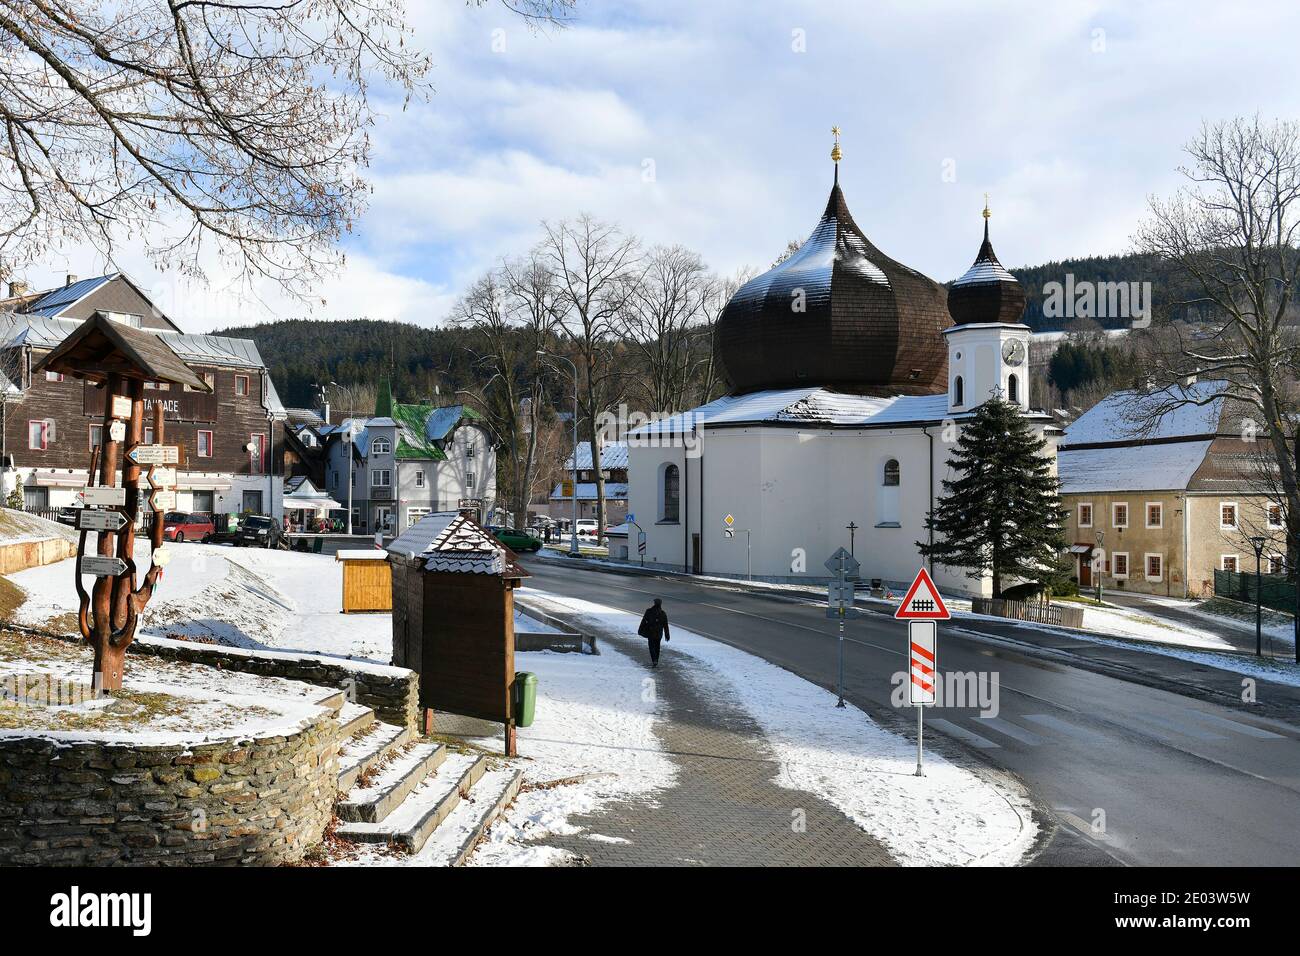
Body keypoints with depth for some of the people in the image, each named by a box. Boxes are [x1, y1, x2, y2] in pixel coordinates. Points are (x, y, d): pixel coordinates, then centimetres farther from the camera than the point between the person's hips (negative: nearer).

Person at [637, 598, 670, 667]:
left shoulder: (648, 611, -8)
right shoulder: (663, 613, -6)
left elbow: (644, 621, -3)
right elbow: (665, 625, -1)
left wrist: (640, 630, 8)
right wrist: (667, 635, 7)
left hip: (650, 632, -2)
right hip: (659, 633, 2)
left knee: (652, 646, 3)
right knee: (657, 647, 15)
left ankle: (654, 661, -14)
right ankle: (656, 661, 21)